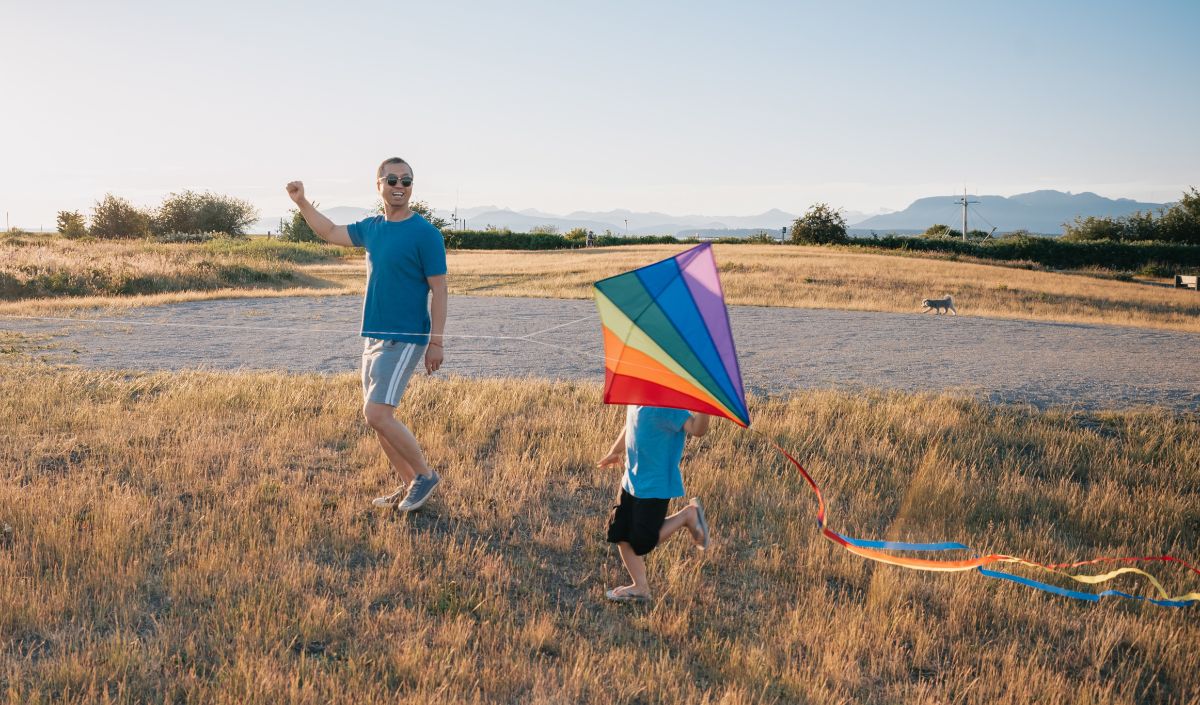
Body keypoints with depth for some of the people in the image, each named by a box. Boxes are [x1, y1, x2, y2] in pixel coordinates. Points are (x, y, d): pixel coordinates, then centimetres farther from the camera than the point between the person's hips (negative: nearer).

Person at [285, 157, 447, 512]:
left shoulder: (425, 234, -11)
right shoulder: (372, 228, 9)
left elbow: (438, 289, -12)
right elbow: (331, 232, 27)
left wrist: (436, 341, -15)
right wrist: (302, 203, 19)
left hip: (405, 339, -8)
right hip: (373, 336, 8)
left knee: (377, 414, -15)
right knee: (376, 416, 10)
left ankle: (425, 474, 2)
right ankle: (409, 486, 22)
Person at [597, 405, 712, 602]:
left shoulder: (667, 407, -24)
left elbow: (697, 429, -36)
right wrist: (614, 451, 35)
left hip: (654, 487, -8)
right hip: (632, 481, 8)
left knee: (643, 540, -2)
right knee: (620, 536, 11)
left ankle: (688, 515, 16)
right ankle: (640, 587, 26)